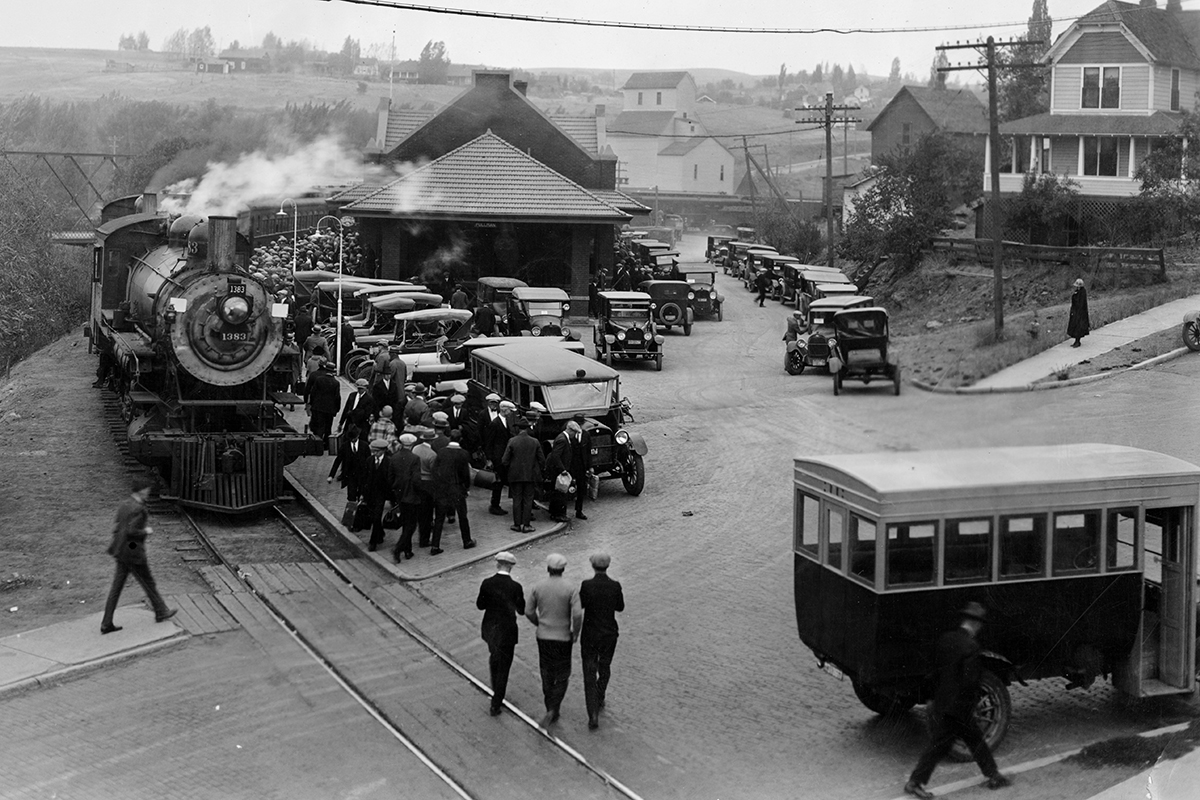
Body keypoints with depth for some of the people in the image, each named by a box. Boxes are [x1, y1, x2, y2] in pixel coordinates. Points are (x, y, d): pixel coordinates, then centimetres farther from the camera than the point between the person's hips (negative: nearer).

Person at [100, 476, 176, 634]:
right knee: (148, 583, 11)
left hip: (121, 552, 9)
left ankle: (106, 624, 9)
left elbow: (117, 527, 14)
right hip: (133, 554, -9)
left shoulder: (124, 504, 8)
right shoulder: (138, 509, -22)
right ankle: (161, 613, 29)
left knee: (117, 587, 9)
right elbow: (131, 531, -28)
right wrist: (146, 532, -12)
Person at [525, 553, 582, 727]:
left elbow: (528, 612, 0)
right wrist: (575, 633, -4)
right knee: (562, 677, 10)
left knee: (547, 676, 17)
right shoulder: (570, 589, -13)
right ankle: (552, 710, -5)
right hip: (563, 638, -3)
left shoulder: (538, 587, -5)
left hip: (543, 636, 3)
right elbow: (577, 614, -21)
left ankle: (552, 712, 24)